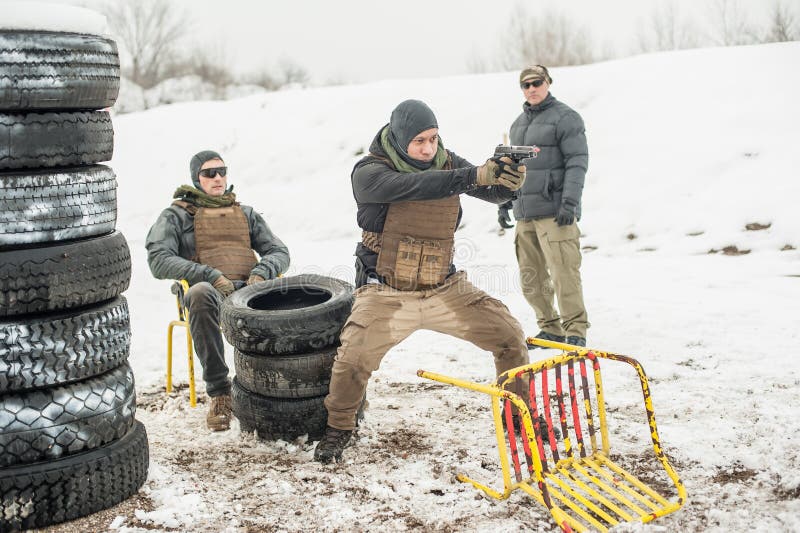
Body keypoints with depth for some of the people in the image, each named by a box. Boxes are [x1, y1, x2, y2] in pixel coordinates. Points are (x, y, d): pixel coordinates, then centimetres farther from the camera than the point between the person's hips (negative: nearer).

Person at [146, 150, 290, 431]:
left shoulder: (245, 213, 29)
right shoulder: (177, 215, 15)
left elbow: (279, 251, 22)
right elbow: (158, 260, -1)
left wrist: (261, 271, -3)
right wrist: (211, 276, -13)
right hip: (211, 291, -3)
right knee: (200, 293, -42)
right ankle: (219, 392, -35)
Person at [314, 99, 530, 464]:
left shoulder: (447, 162, 2)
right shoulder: (369, 173, -14)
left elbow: (492, 193, -7)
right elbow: (414, 186, -33)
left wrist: (507, 180, -32)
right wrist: (474, 176, -42)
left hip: (444, 289, 4)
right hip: (386, 294, -4)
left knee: (509, 336, -3)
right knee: (353, 359, -21)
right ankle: (339, 427, 8)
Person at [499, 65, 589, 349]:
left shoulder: (565, 117, -2)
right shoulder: (519, 123, 21)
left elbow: (577, 162, -10)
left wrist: (570, 202, -18)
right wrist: (504, 203, 21)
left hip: (555, 211, -7)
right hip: (525, 213, 7)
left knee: (563, 272, -10)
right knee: (530, 277, 7)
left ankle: (576, 330, 0)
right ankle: (551, 329, 19)